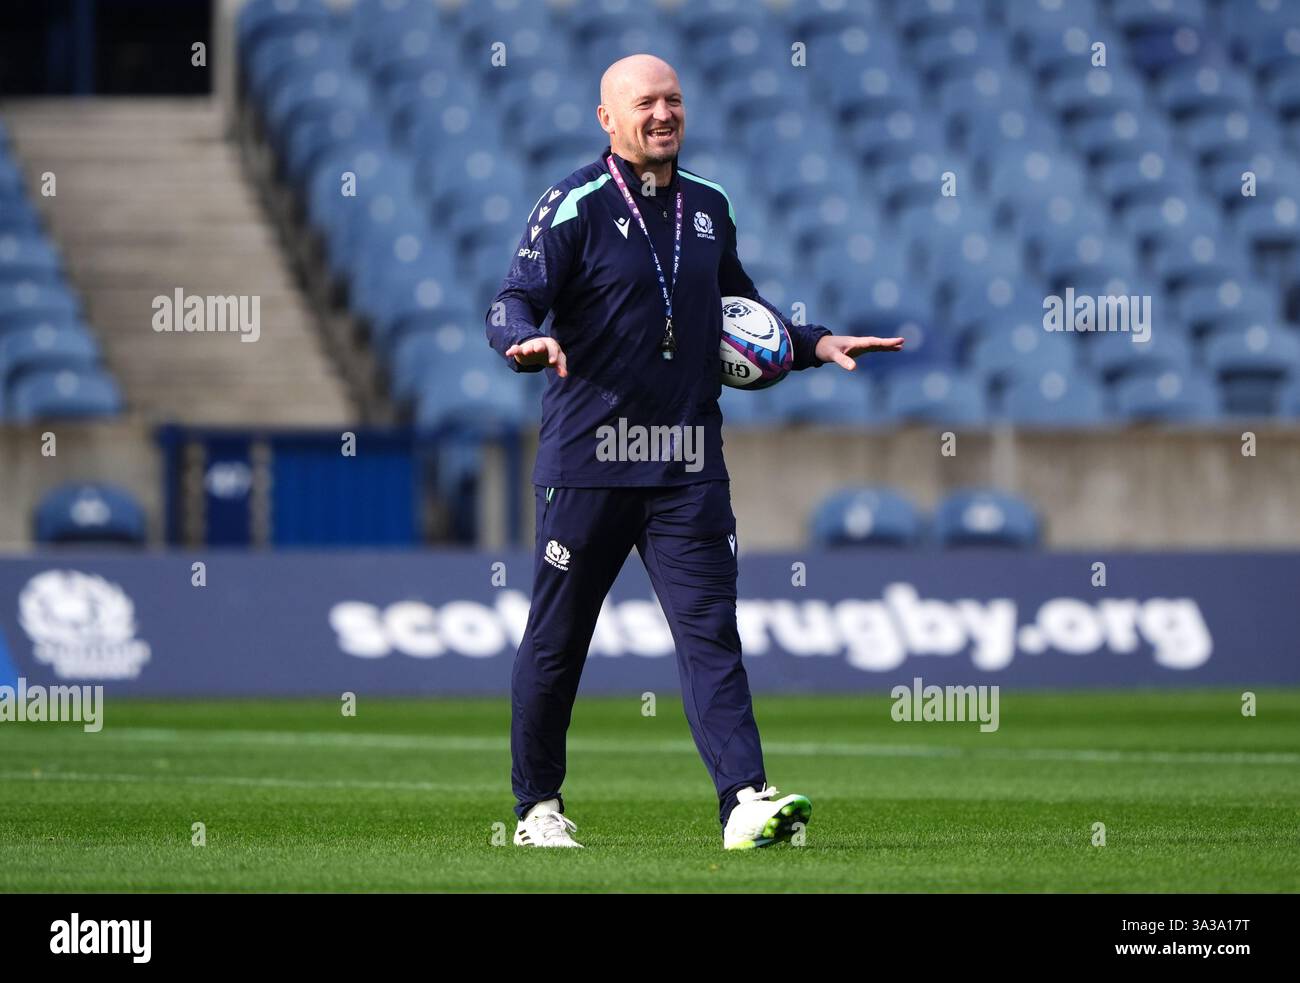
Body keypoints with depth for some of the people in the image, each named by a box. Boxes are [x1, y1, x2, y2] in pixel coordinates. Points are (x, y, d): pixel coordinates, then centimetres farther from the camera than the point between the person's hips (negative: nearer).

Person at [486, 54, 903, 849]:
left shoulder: (708, 207, 14)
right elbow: (513, 304, -13)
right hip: (588, 459, -4)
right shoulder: (575, 207, -4)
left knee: (710, 632, -8)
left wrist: (815, 343, 15)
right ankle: (539, 807, 18)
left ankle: (747, 801, -19)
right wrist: (532, 342, -35)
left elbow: (741, 305, 29)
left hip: (689, 468, 4)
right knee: (556, 639, 4)